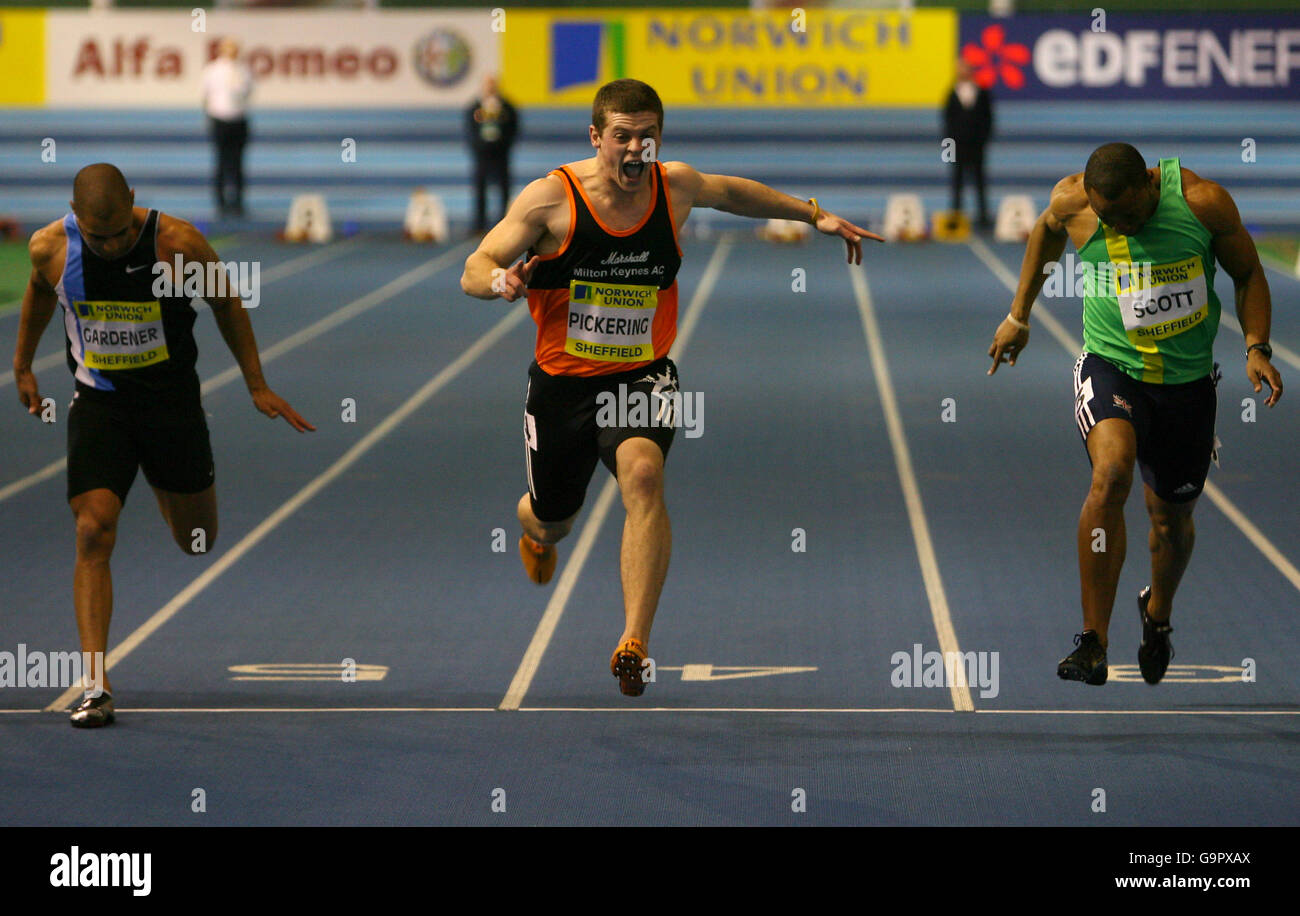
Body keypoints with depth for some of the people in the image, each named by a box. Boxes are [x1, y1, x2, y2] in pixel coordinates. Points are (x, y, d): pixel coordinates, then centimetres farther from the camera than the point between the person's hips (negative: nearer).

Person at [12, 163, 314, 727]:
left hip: (171, 395, 0)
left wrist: (257, 386, 0)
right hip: (98, 401, 0)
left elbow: (226, 303, -2)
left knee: (197, 541, 12)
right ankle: (96, 686, -16)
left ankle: (164, 484, 51)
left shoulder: (178, 244, -19)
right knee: (93, 533, -16)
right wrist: (22, 366, 22)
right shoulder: (50, 248, -13)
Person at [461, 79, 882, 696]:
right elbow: (472, 272, -14)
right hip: (563, 379, 0)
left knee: (642, 473, -30)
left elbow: (732, 193, 21)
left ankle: (634, 643, -34)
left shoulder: (675, 187, -4)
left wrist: (812, 214, 21)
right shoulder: (552, 197, -15)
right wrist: (501, 280, -37)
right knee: (553, 522, 16)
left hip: (642, 375, 0)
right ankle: (533, 533, 59)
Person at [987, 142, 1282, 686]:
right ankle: (1093, 642, -27)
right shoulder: (1072, 201, -12)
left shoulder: (1203, 202, -15)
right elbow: (1046, 232, 13)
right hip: (1111, 366, -1)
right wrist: (1019, 318, 18)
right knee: (1111, 473, -29)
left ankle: (1157, 614, 49)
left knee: (1172, 516, 14)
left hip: (1188, 380, 1)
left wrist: (1256, 346, -12)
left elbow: (1248, 273, 1)